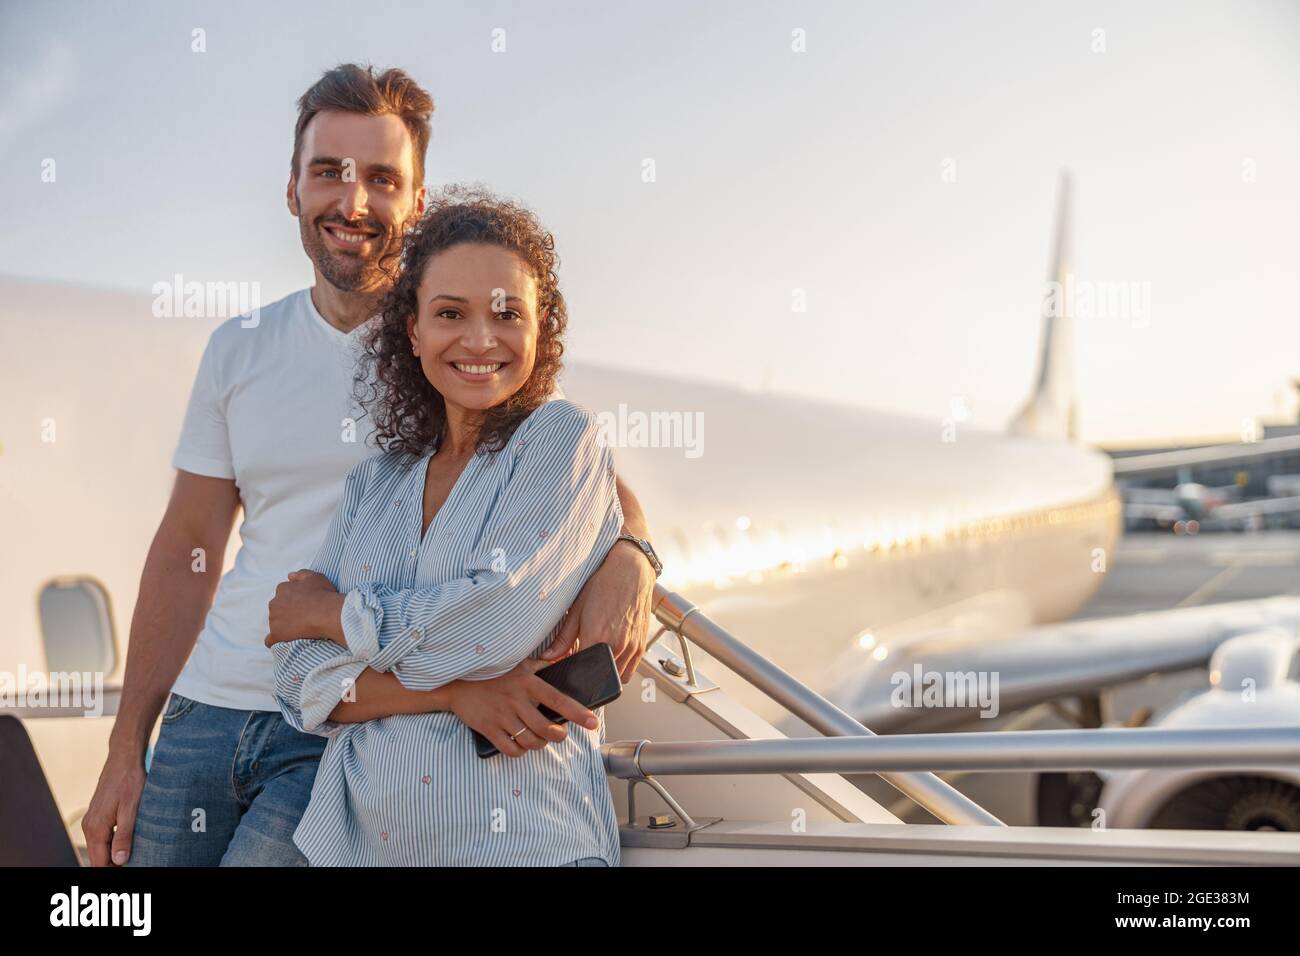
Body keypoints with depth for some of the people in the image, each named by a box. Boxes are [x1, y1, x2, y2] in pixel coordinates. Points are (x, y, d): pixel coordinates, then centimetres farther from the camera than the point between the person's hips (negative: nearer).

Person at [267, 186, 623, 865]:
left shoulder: (562, 437, -5)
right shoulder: (374, 485, 8)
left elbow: (498, 623, -17)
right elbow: (302, 681, -2)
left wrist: (332, 615, -4)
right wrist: (457, 691, -17)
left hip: (520, 839, -4)